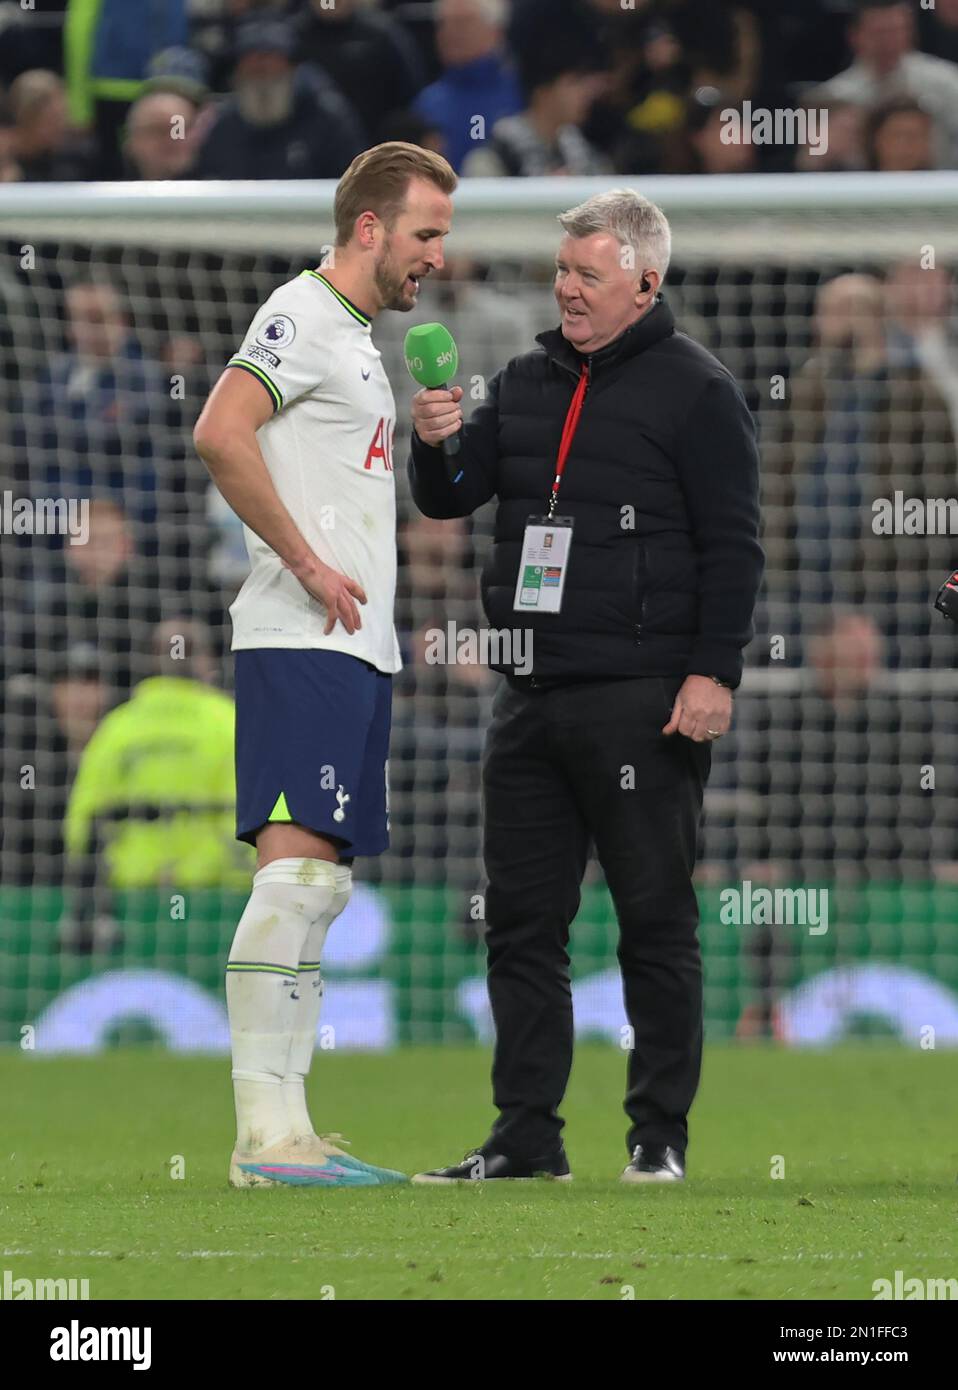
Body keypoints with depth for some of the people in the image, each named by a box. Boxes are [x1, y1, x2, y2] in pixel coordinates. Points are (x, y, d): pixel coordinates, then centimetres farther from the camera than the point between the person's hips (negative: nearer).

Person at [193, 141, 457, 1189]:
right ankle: (264, 1132, -17)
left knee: (319, 888, 8)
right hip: (303, 643, -10)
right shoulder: (303, 315, -8)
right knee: (295, 872, -14)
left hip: (355, 649, 10)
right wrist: (307, 564, -19)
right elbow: (220, 434, -23)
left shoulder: (354, 336, 23)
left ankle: (283, 1128, 9)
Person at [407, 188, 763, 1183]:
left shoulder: (695, 391, -2)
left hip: (643, 705, -6)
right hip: (533, 694, 6)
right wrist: (435, 446, -8)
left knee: (655, 923, -2)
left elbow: (732, 543, -6)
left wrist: (713, 673, -14)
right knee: (521, 922, 6)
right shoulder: (528, 383, 16)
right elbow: (450, 498, 15)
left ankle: (660, 1133, 3)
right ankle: (525, 1138, 10)